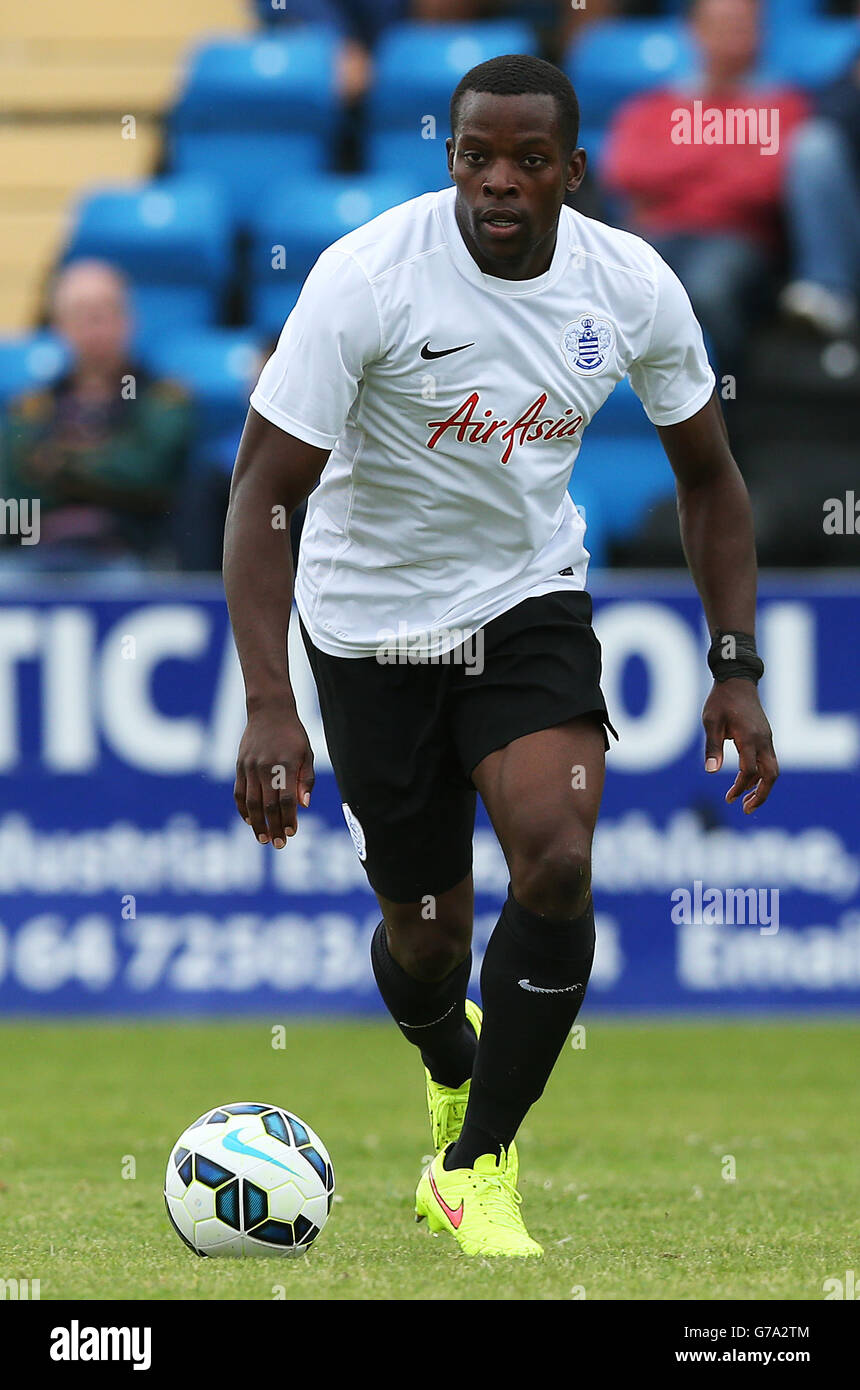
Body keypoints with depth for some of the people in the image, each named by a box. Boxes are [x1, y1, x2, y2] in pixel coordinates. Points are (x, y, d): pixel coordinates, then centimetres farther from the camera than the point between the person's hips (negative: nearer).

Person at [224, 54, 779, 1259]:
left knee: (557, 864, -22)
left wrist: (736, 671, -3)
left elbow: (707, 476, 5)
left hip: (531, 600, 2)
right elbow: (263, 491, -23)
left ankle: (474, 1167, -4)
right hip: (373, 625, -2)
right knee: (426, 934, 7)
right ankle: (451, 1064, 46)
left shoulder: (631, 286, -11)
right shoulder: (369, 277, -23)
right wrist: (268, 708, -32)